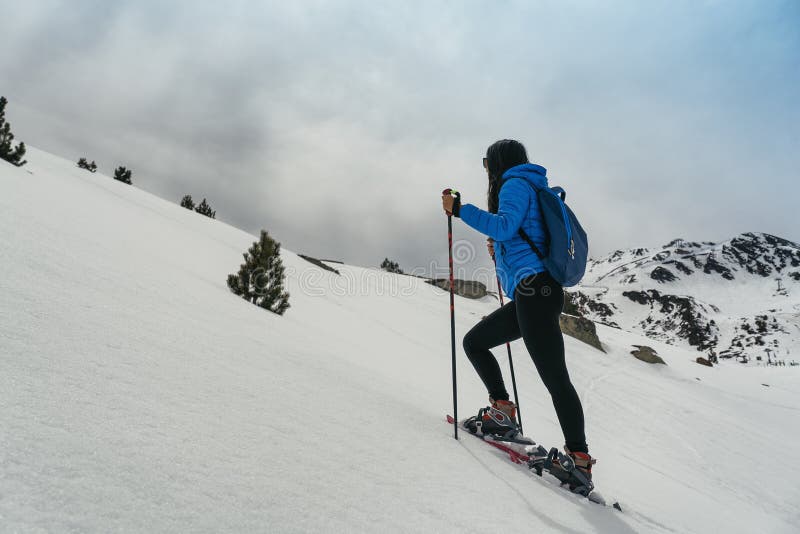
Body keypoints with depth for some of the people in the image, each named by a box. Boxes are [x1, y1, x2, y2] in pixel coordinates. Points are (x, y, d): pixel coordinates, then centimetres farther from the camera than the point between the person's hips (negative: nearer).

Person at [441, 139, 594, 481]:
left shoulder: (516, 183, 0)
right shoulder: (526, 188, 28)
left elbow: (505, 225, -19)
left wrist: (459, 209, -15)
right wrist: (501, 254, 29)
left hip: (534, 291, -11)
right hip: (529, 295, 11)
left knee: (555, 378, -12)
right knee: (474, 342, 15)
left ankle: (579, 459, -9)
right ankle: (502, 410, 8)